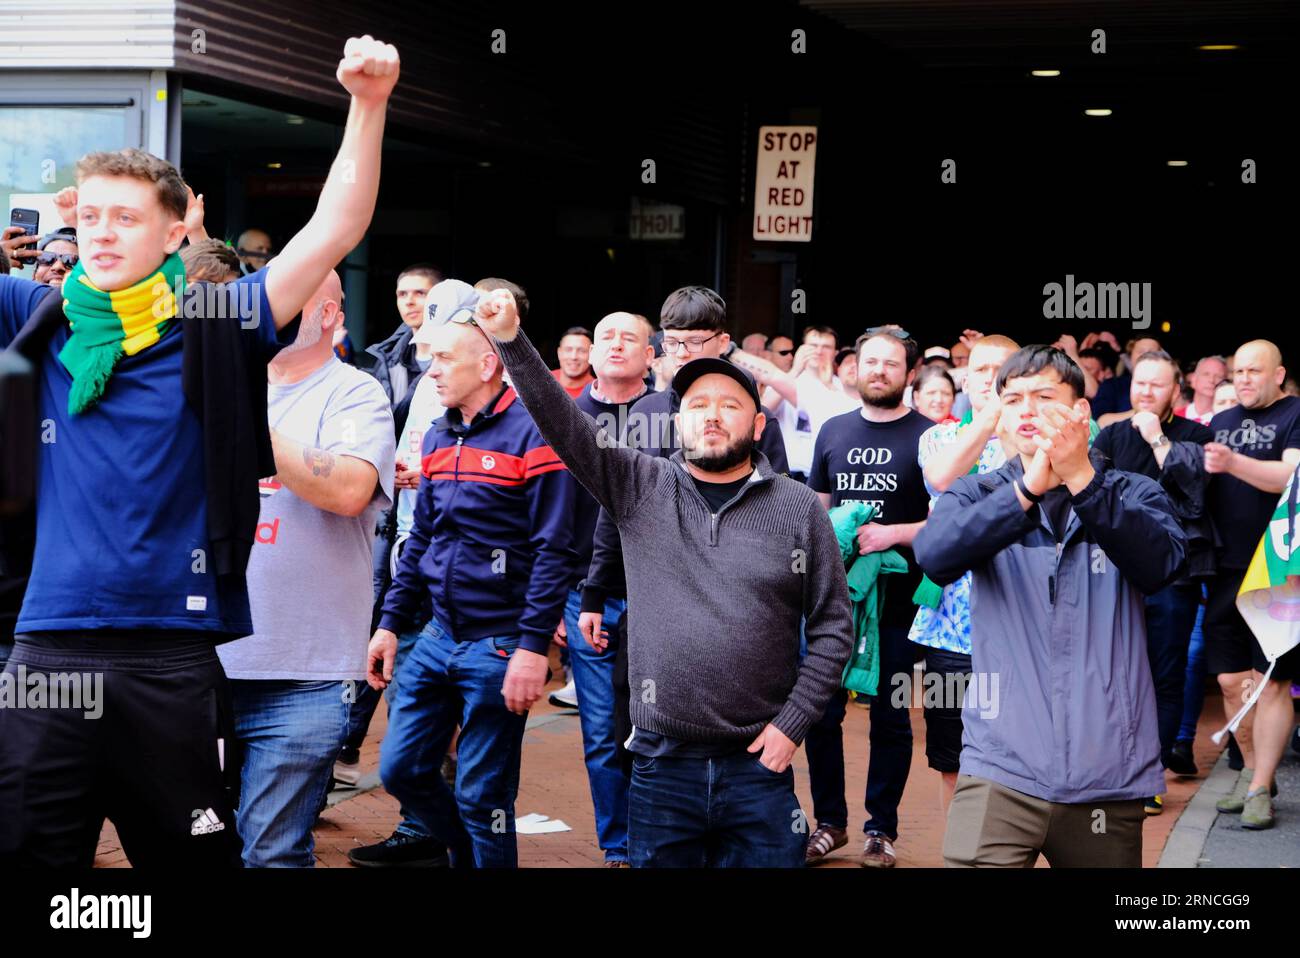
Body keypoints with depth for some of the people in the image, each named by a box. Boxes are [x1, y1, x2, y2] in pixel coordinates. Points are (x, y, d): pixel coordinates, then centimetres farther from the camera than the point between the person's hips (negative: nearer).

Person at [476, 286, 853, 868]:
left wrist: (792, 724, -4)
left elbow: (832, 628, 3)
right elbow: (561, 423, -6)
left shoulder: (798, 509, 1)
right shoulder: (641, 488, 4)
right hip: (662, 765, 1)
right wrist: (511, 341, -18)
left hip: (759, 765, -1)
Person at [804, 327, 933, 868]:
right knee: (821, 710, 5)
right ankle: (829, 821, 19)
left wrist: (893, 533, -19)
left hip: (896, 596, -3)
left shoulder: (927, 436, -2)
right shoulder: (834, 431, 10)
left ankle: (882, 829, 15)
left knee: (890, 716, 4)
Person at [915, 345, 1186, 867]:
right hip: (1002, 768, -1)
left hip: (1109, 777, 1)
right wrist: (1027, 490, -27)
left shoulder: (1133, 495, 7)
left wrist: (1082, 480, -26)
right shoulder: (977, 496, 7)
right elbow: (934, 556, -14)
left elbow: (1161, 564, -14)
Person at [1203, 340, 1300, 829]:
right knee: (1231, 679, 8)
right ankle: (1252, 771, 23)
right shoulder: (1221, 422, 16)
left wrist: (1232, 463, -31)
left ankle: (1260, 790, 2)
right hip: (1228, 569, 6)